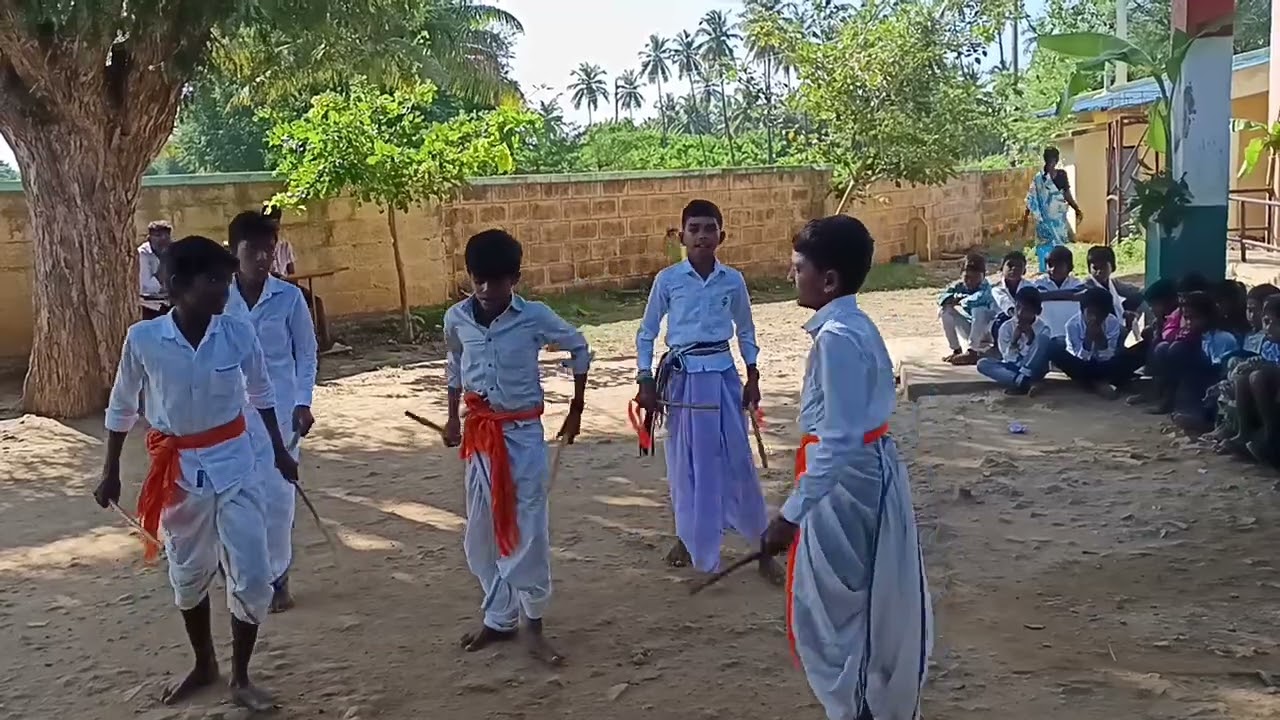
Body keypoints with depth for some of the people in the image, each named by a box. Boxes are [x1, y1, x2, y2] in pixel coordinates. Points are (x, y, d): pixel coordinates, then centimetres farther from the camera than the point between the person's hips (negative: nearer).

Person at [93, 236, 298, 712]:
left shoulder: (238, 333, -10)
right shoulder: (143, 338, -13)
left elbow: (260, 393, 8)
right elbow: (121, 408, 2)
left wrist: (279, 450, 12)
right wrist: (111, 472, 6)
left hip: (234, 464, 0)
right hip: (179, 470, 0)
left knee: (251, 576, -3)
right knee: (188, 574, 16)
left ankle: (241, 677, 16)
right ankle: (204, 665, 38)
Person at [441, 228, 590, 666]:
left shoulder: (535, 316, -12)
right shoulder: (457, 319, -3)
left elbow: (579, 350, 4)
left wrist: (575, 411, 7)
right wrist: (453, 417, 14)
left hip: (524, 433, -3)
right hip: (479, 435, 3)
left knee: (528, 529, -2)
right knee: (482, 533, 9)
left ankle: (533, 626, 9)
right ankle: (498, 619, 24)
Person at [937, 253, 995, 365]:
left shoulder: (985, 288, -25)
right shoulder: (960, 286, -7)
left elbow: (977, 299, -46)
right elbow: (942, 296, -16)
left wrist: (961, 301, -28)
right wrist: (952, 299, -36)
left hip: (990, 330, -6)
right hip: (972, 330, 6)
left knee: (978, 310, -35)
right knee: (945, 310, -7)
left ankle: (973, 352, -26)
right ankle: (956, 350, -1)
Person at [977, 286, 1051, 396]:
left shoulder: (1042, 328, -10)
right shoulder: (1006, 327, -7)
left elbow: (1040, 354, -15)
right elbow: (1008, 358, -8)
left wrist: (1031, 339, -29)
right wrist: (1013, 340, -25)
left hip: (1033, 370, -2)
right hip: (1012, 369, 2)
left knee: (1043, 338, -27)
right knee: (982, 363, -23)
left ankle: (1021, 381, -31)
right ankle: (1022, 382, -37)